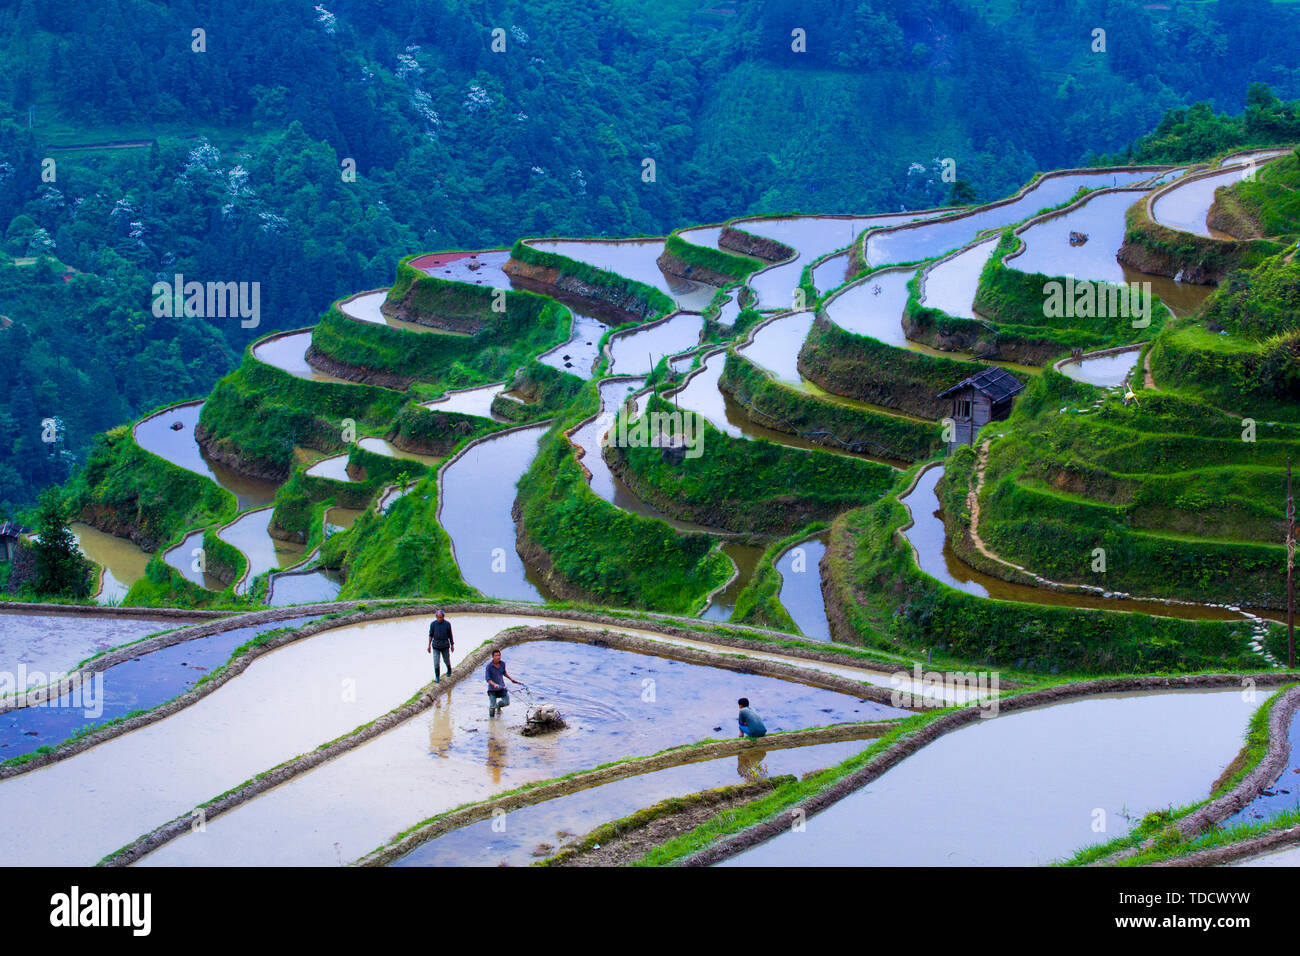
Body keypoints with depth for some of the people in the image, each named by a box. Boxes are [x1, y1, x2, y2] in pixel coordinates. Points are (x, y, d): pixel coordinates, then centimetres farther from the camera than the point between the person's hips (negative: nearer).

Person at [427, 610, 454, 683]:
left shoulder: (447, 624, -8)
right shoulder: (433, 624, -7)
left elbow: (450, 635, 1)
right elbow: (431, 635, 2)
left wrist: (452, 645, 5)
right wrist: (429, 645, 3)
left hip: (445, 646, 0)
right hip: (436, 646, 0)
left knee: (446, 660, 14)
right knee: (436, 662, -5)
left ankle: (449, 669, 45)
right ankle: (437, 677, 5)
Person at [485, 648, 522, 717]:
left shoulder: (502, 663, -4)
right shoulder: (489, 666, -18)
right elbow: (488, 679, -21)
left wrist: (511, 679, 14)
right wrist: (494, 684, -36)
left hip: (502, 687, 4)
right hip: (492, 688, -4)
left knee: (507, 703, -2)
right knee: (492, 706, -1)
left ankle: (498, 705, 32)